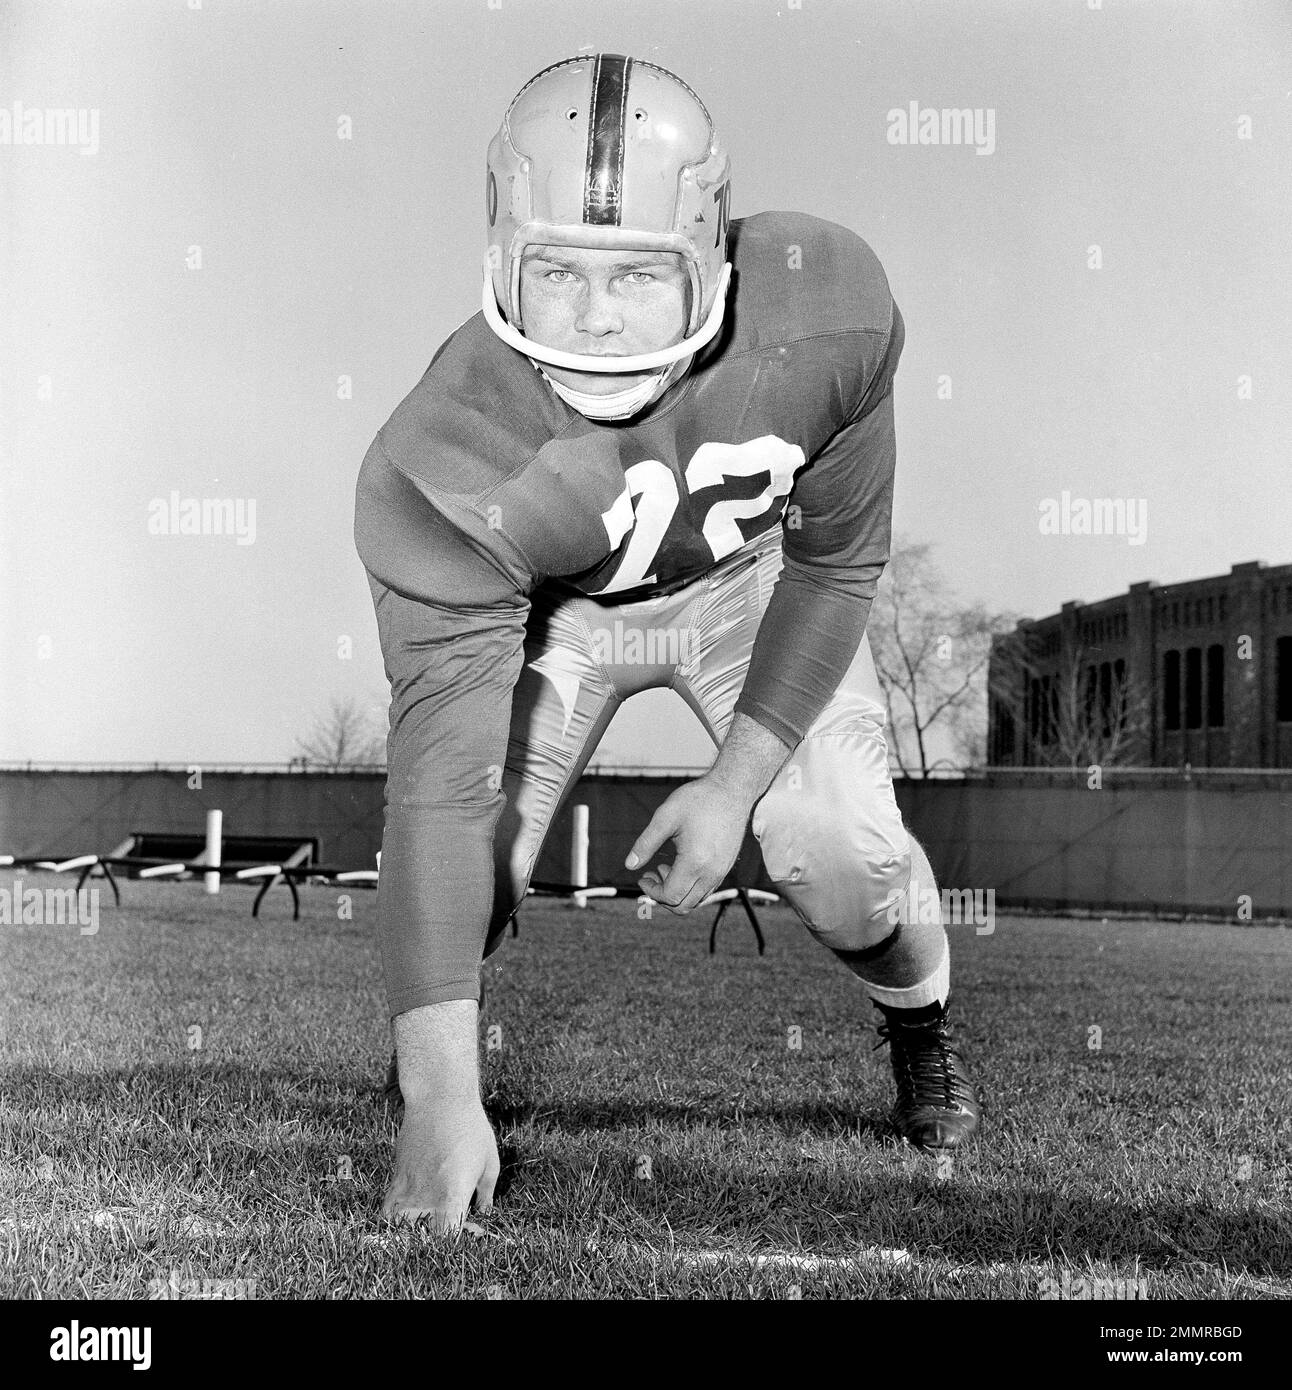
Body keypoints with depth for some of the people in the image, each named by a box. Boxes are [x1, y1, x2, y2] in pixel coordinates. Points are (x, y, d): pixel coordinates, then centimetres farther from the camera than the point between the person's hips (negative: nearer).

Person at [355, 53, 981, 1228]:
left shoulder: (827, 308, -34)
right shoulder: (446, 464, -39)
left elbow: (835, 561, -15)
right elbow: (443, 774, -42)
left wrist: (736, 782, -20)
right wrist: (441, 1096, -46)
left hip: (753, 574, 1)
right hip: (550, 602, -1)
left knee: (839, 853, -15)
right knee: (475, 850, -21)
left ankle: (923, 1024, 21)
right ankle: (425, 1069, 14)